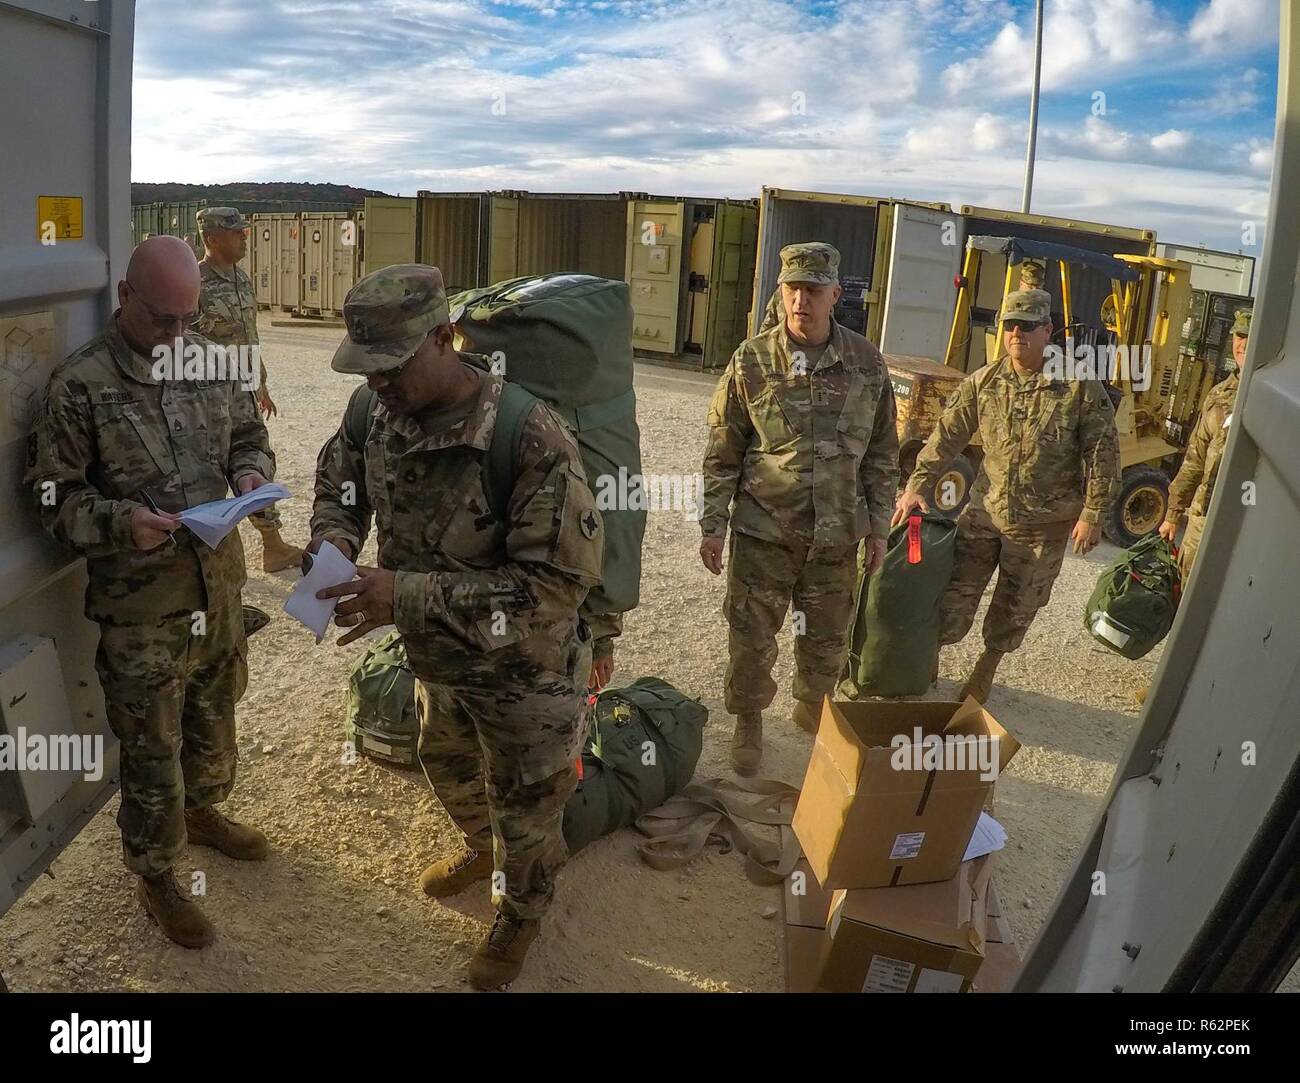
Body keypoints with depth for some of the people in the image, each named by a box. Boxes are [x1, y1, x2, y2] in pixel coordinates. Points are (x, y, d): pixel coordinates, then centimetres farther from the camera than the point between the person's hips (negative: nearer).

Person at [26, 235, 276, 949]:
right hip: (140, 602, -5)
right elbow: (53, 494, -9)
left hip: (220, 581, 5)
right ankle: (154, 876, 30)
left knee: (215, 709, 24)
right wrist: (119, 522, -27)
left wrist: (252, 471, -8)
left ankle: (203, 811, 51)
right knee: (152, 748, 9)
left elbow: (248, 434, 14)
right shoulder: (79, 384, -14)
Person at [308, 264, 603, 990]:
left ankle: (522, 915, 48)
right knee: (448, 768, 31)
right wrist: (335, 542, -15)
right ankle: (482, 848, 64)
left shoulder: (530, 440, -34)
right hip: (439, 661, 7)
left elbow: (557, 584, -34)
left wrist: (411, 596, -37)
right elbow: (338, 480, 8)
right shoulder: (379, 413, -12)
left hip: (526, 672, -6)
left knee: (524, 808, 17)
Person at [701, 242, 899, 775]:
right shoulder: (752, 360, -6)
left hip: (837, 534, 2)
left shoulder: (866, 362, -1)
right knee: (751, 637, 6)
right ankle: (748, 724, 30)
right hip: (762, 530, -2)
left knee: (828, 640, 16)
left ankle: (811, 709, 43)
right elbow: (722, 453, -1)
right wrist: (713, 526, -3)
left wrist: (879, 526, 6)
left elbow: (882, 453, 7)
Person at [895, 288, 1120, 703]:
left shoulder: (1080, 386, -9)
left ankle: (986, 670, 36)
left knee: (1013, 610, 13)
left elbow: (1102, 454, -7)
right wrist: (916, 487, -5)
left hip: (1042, 526, -2)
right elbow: (947, 437, 2)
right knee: (951, 599, 2)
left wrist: (1092, 514, -10)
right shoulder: (983, 382, 0)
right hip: (984, 513, 2)